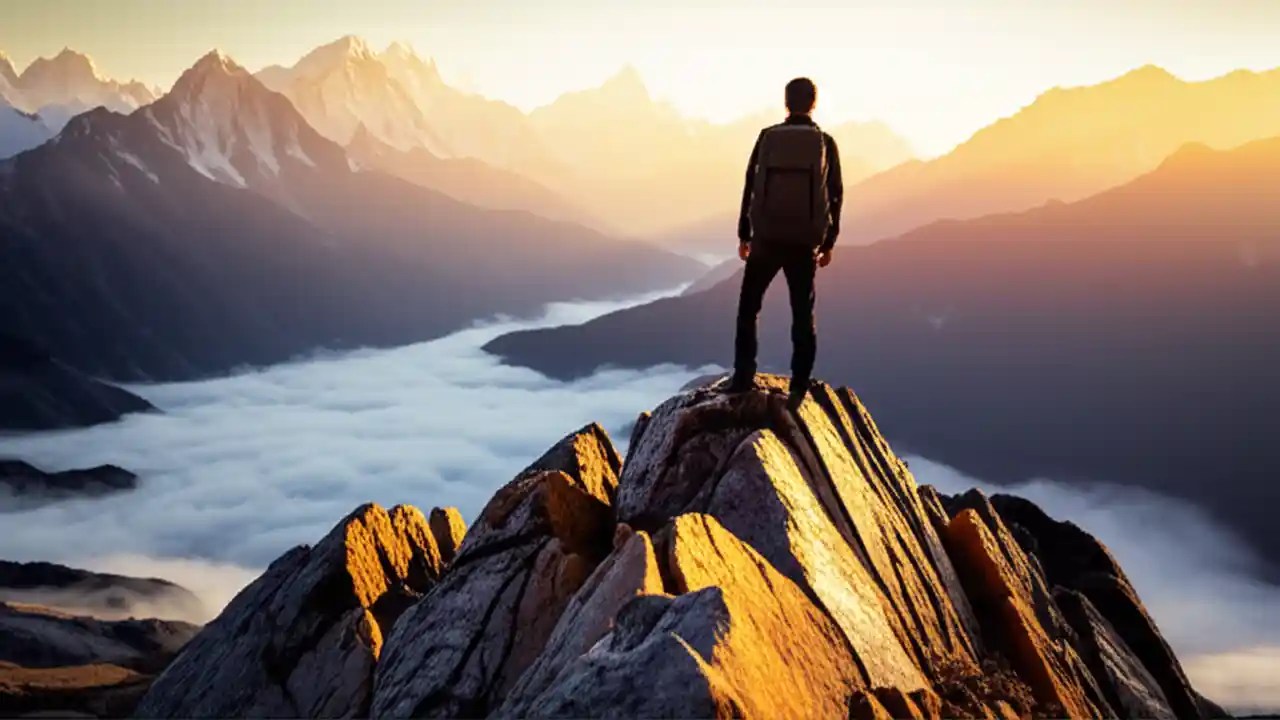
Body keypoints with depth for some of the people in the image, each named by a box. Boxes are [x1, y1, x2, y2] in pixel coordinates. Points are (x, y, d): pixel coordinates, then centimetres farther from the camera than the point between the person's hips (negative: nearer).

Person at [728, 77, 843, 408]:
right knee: (803, 314, 9)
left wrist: (744, 234, 8)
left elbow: (751, 186, -1)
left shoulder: (767, 137, -2)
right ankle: (799, 388, 5)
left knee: (748, 308, 14)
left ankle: (743, 378, 9)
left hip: (766, 238, 0)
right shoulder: (825, 143, -1)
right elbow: (834, 195, 1)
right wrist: (828, 243, 10)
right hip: (804, 242, 0)